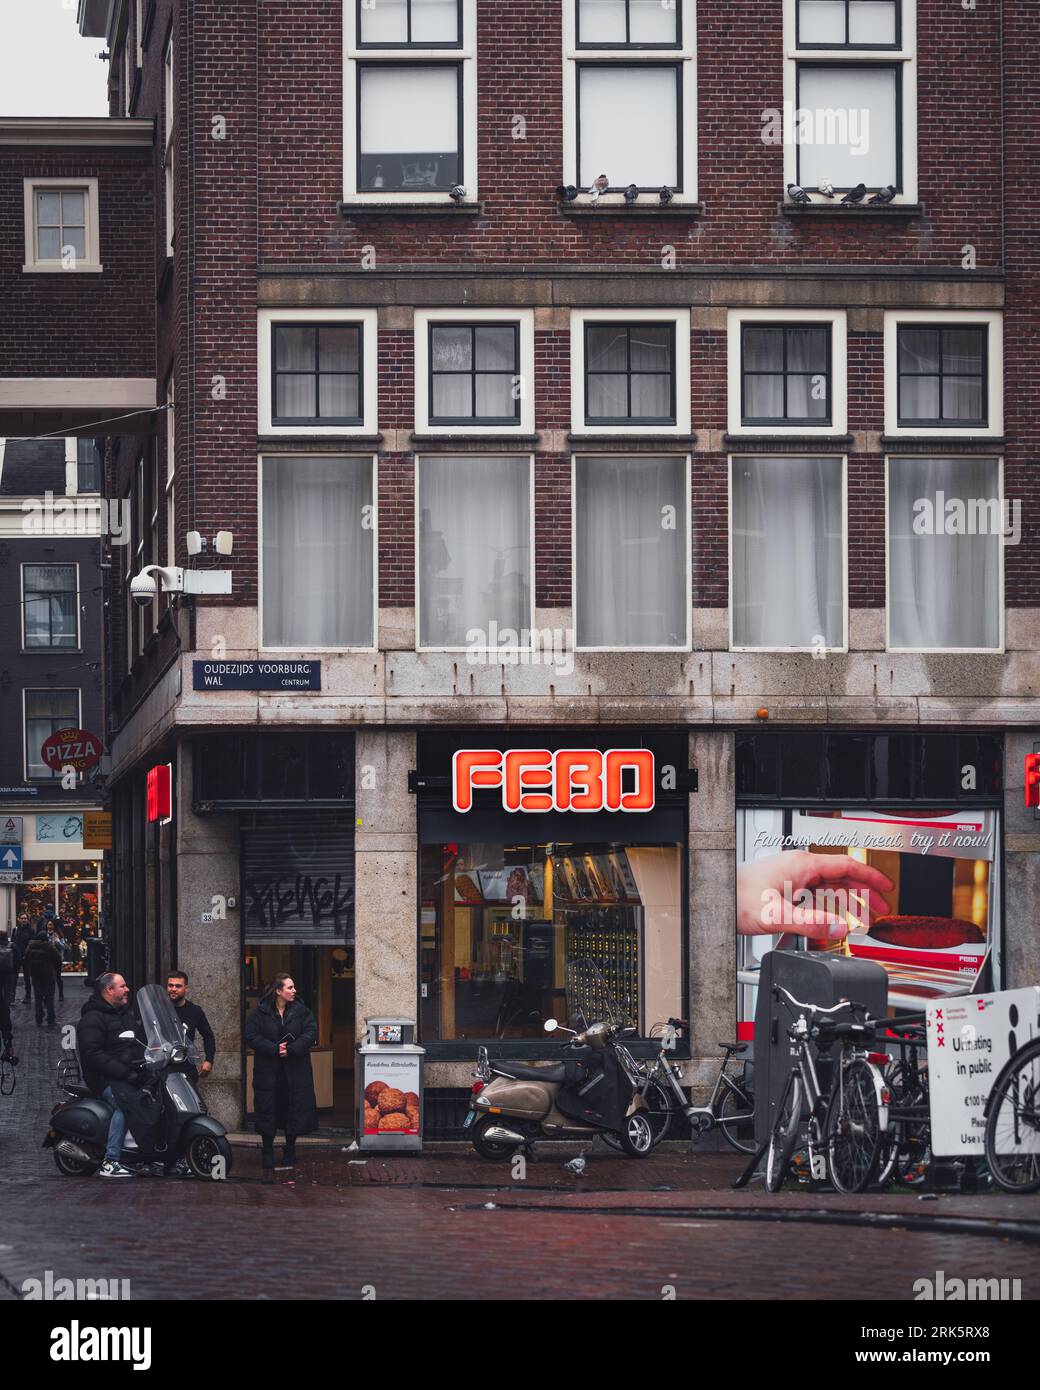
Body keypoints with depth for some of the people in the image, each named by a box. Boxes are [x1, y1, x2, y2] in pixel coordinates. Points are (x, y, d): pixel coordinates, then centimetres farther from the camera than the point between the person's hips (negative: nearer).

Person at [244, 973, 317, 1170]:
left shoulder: (301, 1011, 2)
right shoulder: (261, 1012, -3)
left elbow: (311, 1033, -5)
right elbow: (251, 1036, -7)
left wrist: (290, 1050, -17)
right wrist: (274, 1049, -18)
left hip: (295, 1071, 1)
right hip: (267, 1071, -1)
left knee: (294, 1110, 3)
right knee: (267, 1109, 1)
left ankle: (290, 1151, 18)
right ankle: (267, 1151, 13)